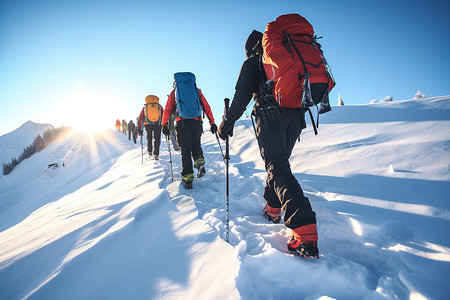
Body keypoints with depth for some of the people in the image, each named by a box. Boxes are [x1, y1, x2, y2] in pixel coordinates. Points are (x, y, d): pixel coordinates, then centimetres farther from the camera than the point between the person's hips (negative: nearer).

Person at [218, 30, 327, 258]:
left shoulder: (252, 63, 12)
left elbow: (243, 93, -2)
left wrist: (229, 119, 1)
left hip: (270, 117, -6)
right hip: (296, 116, 6)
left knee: (278, 169, -13)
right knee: (279, 162, 19)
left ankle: (305, 232, -25)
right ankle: (274, 208, 28)